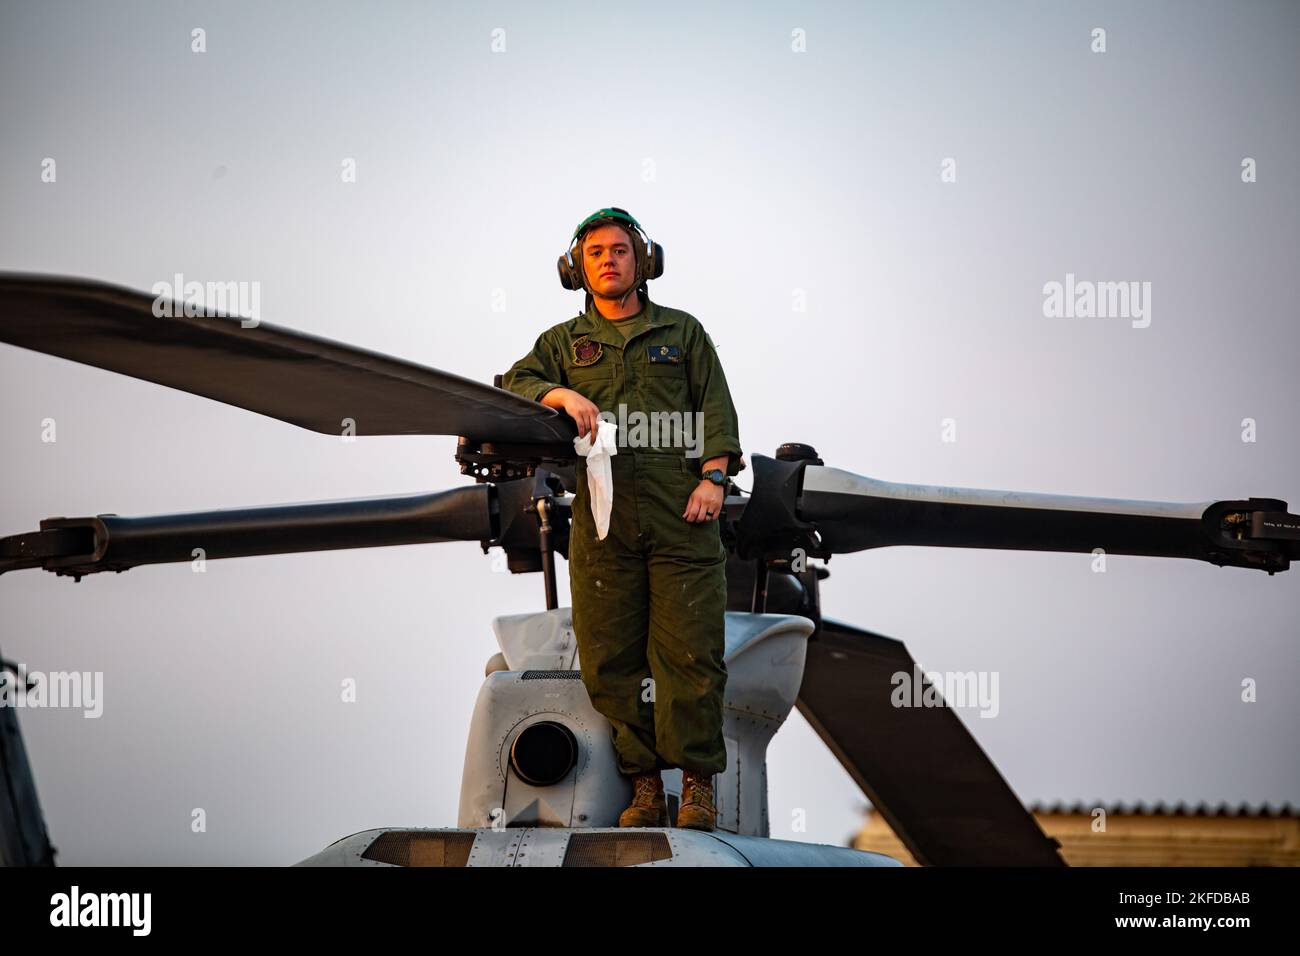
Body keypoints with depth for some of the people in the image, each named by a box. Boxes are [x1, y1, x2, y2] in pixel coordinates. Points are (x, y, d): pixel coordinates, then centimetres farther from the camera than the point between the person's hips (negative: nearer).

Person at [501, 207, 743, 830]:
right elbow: (512, 386, 6)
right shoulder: (562, 342, 20)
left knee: (690, 651, -8)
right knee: (611, 659, -3)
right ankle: (644, 787, 3)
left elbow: (715, 410, 11)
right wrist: (561, 393, -13)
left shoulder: (683, 333, 18)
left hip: (681, 519, -1)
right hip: (602, 520, 2)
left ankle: (697, 784, -2)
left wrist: (712, 476, -5)